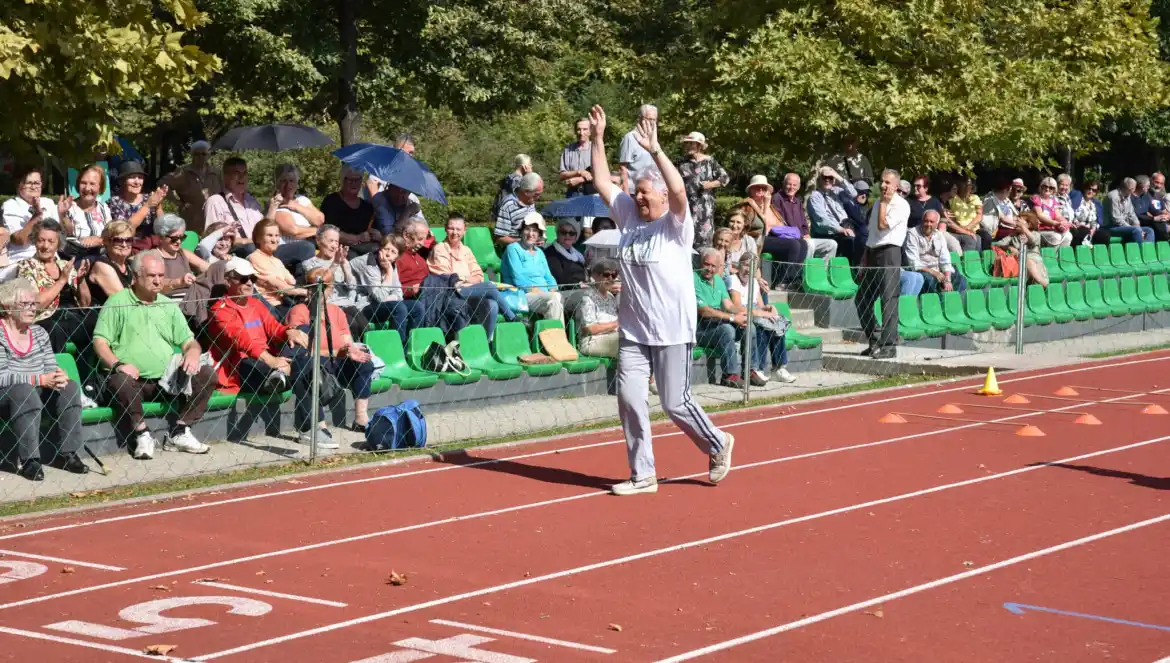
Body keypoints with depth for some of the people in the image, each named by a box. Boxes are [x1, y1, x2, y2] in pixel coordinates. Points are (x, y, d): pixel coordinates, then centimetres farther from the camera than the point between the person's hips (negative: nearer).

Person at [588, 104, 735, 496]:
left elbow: (678, 189, -26)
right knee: (630, 399, 0)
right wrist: (598, 139, 1)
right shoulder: (629, 218, 7)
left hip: (672, 331, -6)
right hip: (633, 331, 6)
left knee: (675, 404, 0)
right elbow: (602, 183, 7)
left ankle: (717, 445, 26)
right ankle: (642, 475, 10)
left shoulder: (675, 225, -8)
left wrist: (654, 150, -32)